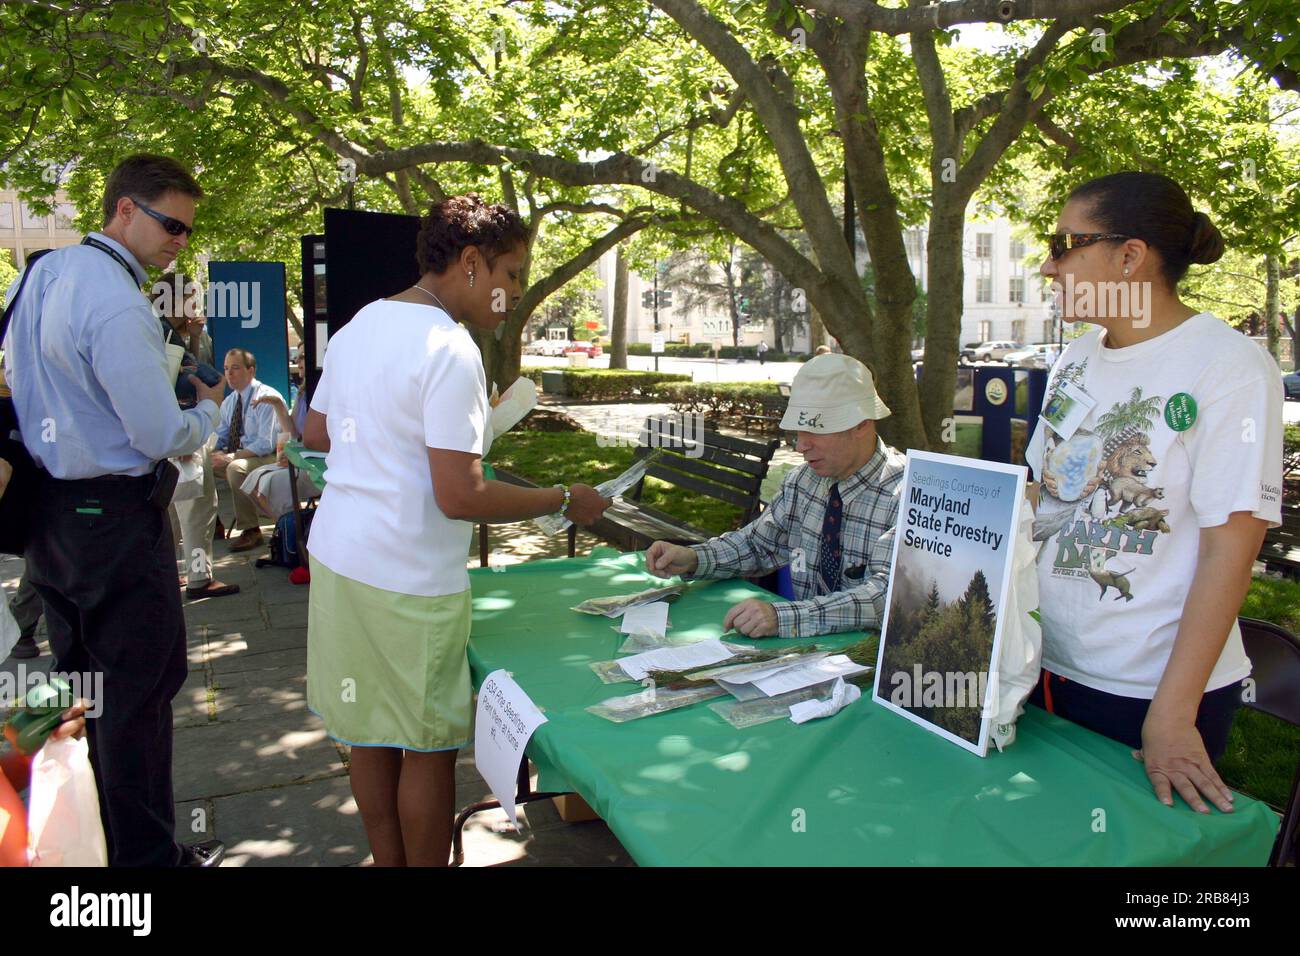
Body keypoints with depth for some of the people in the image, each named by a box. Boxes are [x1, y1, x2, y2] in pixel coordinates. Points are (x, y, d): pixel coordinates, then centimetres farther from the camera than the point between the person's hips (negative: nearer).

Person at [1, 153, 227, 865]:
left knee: (77, 680, 21)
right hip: (113, 518, -9)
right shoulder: (117, 304, -21)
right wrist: (208, 407, -1)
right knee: (138, 690, 4)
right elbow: (163, 438, -21)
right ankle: (145, 853, 18)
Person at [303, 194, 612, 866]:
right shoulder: (449, 349, -19)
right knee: (429, 746, 8)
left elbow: (315, 433, 20)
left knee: (370, 732, 19)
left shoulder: (356, 327, 9)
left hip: (337, 555, 9)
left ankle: (388, 860, 35)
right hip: (407, 581, -9)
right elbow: (459, 497, -22)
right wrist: (564, 501, -12)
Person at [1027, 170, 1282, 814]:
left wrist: (1172, 714, -19)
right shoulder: (1075, 361, 6)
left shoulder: (1230, 367, -14)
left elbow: (1230, 549, -17)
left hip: (1151, 688, -6)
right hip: (1048, 665, 6)